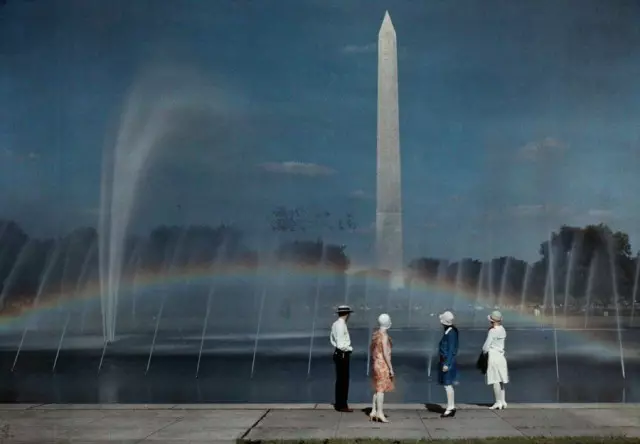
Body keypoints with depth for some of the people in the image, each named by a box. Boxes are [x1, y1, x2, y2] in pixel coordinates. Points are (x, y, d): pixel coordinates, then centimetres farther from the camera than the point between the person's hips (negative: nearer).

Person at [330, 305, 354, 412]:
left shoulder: (336, 324, 9)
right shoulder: (341, 326, -20)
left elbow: (332, 340, 21)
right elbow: (341, 345, -23)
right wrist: (350, 348, -7)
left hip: (338, 354, 10)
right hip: (343, 355, -10)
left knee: (340, 380, 17)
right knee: (343, 380, -4)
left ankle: (339, 403, 27)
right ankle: (342, 405, 1)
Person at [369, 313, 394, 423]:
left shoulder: (375, 335, 10)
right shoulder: (384, 336, -16)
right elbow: (385, 353, -19)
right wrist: (391, 368, -15)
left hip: (376, 363, 9)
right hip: (383, 364, -9)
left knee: (377, 389, 14)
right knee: (381, 389, -6)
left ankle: (373, 411, 16)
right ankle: (380, 413, -5)